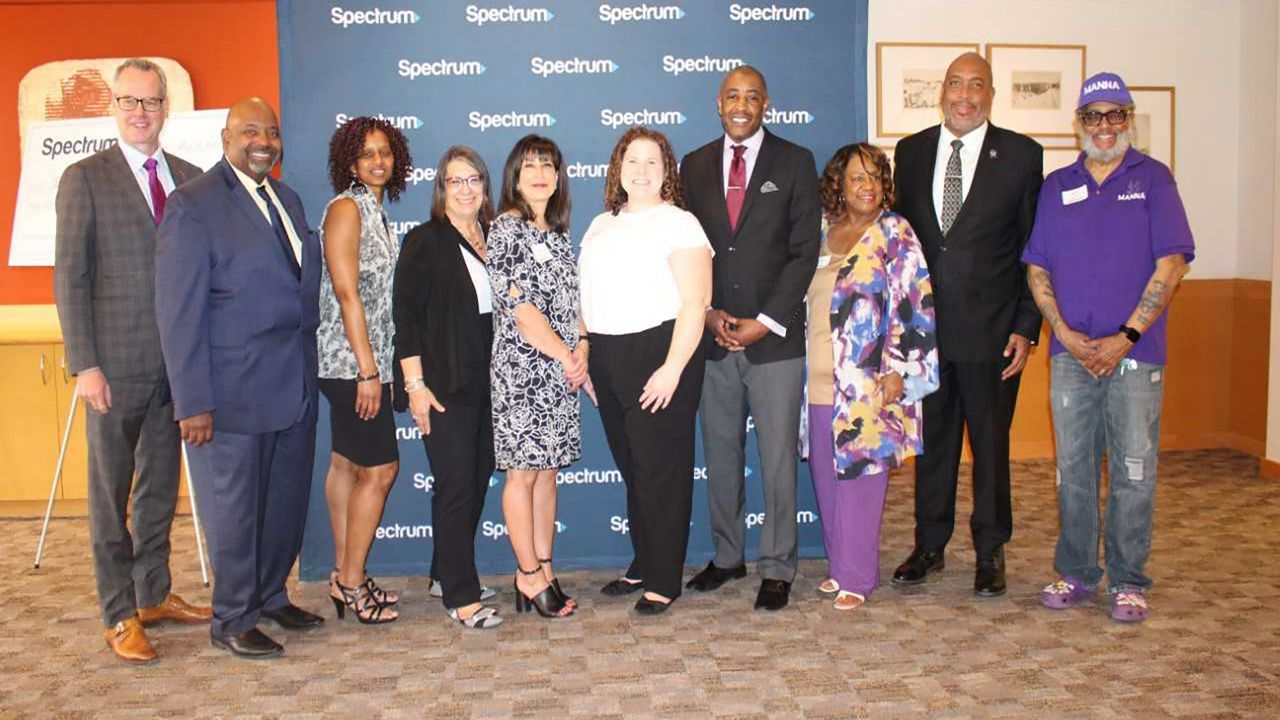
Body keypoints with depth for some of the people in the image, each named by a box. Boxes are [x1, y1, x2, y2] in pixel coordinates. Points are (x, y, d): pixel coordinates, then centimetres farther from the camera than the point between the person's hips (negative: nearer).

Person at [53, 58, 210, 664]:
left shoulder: (189, 177, 9)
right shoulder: (85, 178, -2)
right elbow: (69, 277, -5)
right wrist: (84, 364, -11)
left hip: (178, 361, 4)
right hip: (117, 362, -4)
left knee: (160, 485, 14)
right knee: (110, 492, 6)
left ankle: (154, 594, 28)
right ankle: (119, 616, 15)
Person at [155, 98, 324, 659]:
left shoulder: (287, 199, 12)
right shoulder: (193, 205, -10)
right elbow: (178, 311, -13)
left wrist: (307, 368, 11)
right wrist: (193, 401, -16)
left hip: (294, 383, 7)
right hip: (233, 390, -7)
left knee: (288, 500, 16)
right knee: (234, 507, 6)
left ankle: (270, 596, 35)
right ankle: (231, 621, 22)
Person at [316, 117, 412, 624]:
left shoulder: (377, 212, 16)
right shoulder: (346, 207, -10)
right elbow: (346, 291, -17)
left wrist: (378, 368, 14)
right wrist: (368, 370, -19)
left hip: (364, 362, 9)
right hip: (351, 361, -9)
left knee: (347, 464, 12)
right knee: (380, 468, -6)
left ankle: (344, 577, 19)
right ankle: (351, 583, 5)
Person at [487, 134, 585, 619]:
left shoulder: (557, 233, 16)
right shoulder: (506, 229, -7)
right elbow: (521, 308, -14)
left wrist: (582, 348, 0)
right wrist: (567, 357, -10)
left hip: (562, 370, 7)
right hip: (522, 366, -7)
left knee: (547, 469, 10)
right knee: (523, 471, 0)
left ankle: (544, 569, 17)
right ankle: (529, 575, 9)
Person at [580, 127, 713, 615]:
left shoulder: (678, 223, -5)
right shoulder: (600, 226, 15)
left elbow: (695, 303, -13)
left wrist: (673, 368, -20)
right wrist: (585, 357, 11)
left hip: (659, 352, -6)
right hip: (607, 358, 7)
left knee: (661, 469, 0)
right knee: (630, 467, 14)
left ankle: (663, 580, 10)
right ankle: (642, 565, 27)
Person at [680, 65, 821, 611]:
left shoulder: (795, 163, 2)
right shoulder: (694, 166, 10)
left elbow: (804, 251, -4)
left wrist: (764, 322, -10)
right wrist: (708, 314, -4)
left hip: (775, 337, -3)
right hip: (713, 337, 3)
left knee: (778, 458, 2)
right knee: (720, 454, 11)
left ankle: (777, 568, 14)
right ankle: (727, 556, 26)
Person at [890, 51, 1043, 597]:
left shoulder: (1021, 155, -1)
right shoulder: (911, 152, 8)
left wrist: (1026, 327, -7)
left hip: (990, 332, -2)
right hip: (924, 328, 3)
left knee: (990, 445, 8)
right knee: (932, 441, 13)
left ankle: (990, 553, 24)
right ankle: (930, 546, 27)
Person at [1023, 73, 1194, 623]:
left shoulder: (1153, 179, 3)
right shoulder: (1056, 187, 11)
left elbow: (1171, 265, -4)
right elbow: (1037, 269, 9)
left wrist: (1126, 337, -12)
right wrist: (1065, 333, -5)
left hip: (1135, 352, -2)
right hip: (1070, 353, 3)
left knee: (1133, 471, 1)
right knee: (1073, 469, 8)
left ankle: (1128, 582, 13)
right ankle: (1076, 574, 20)